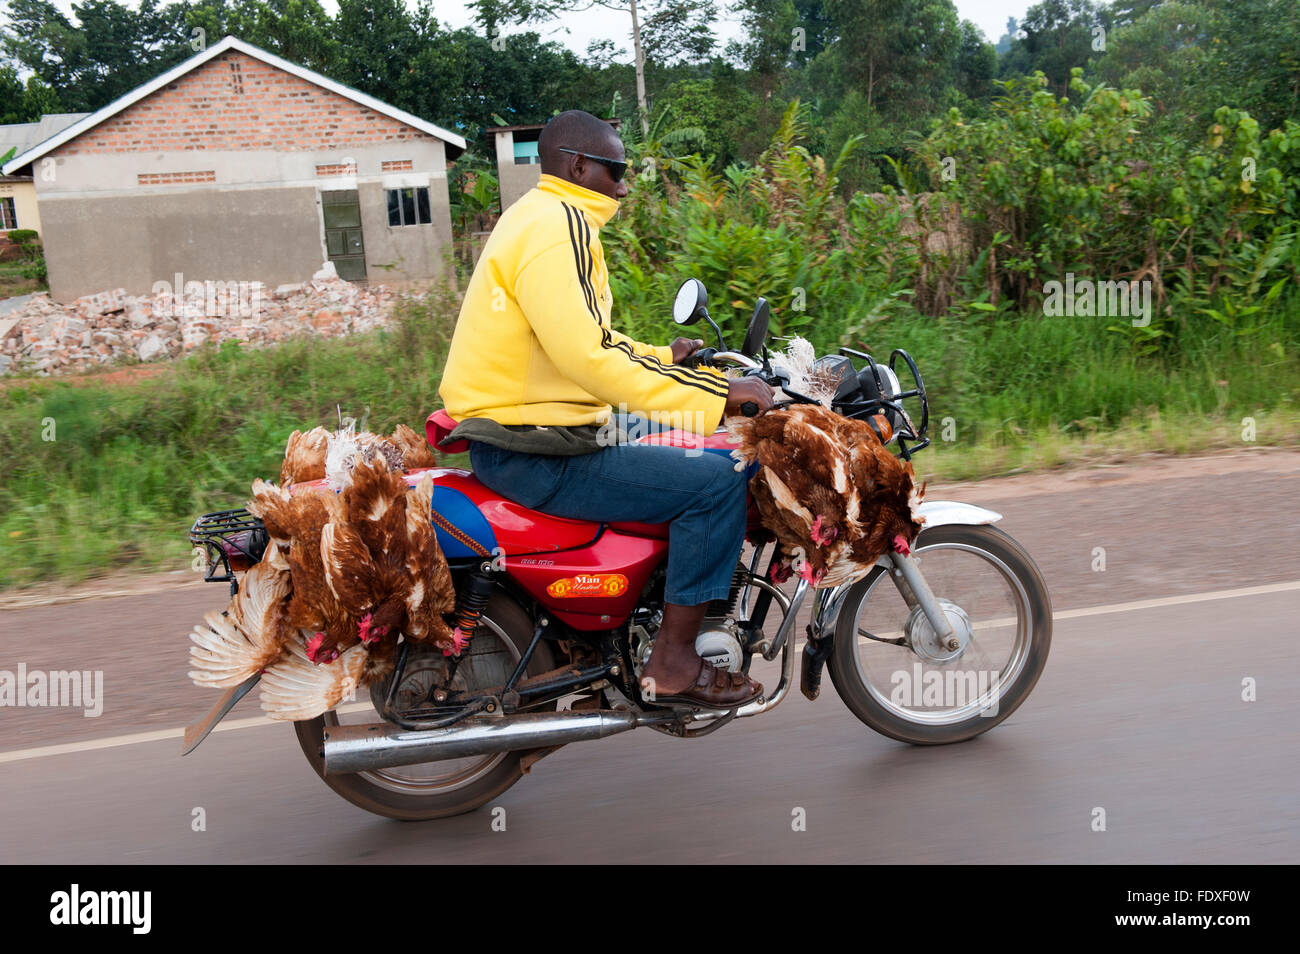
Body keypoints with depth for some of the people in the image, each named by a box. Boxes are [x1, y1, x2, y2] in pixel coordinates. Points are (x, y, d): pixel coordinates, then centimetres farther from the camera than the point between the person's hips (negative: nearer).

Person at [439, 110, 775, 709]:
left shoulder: (537, 216, 19)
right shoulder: (557, 226, -16)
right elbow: (587, 357, -27)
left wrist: (660, 358, 19)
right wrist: (713, 394, -24)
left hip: (514, 438, 11)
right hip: (532, 452, -11)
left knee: (675, 462, 27)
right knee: (716, 481, -15)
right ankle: (672, 664, -7)